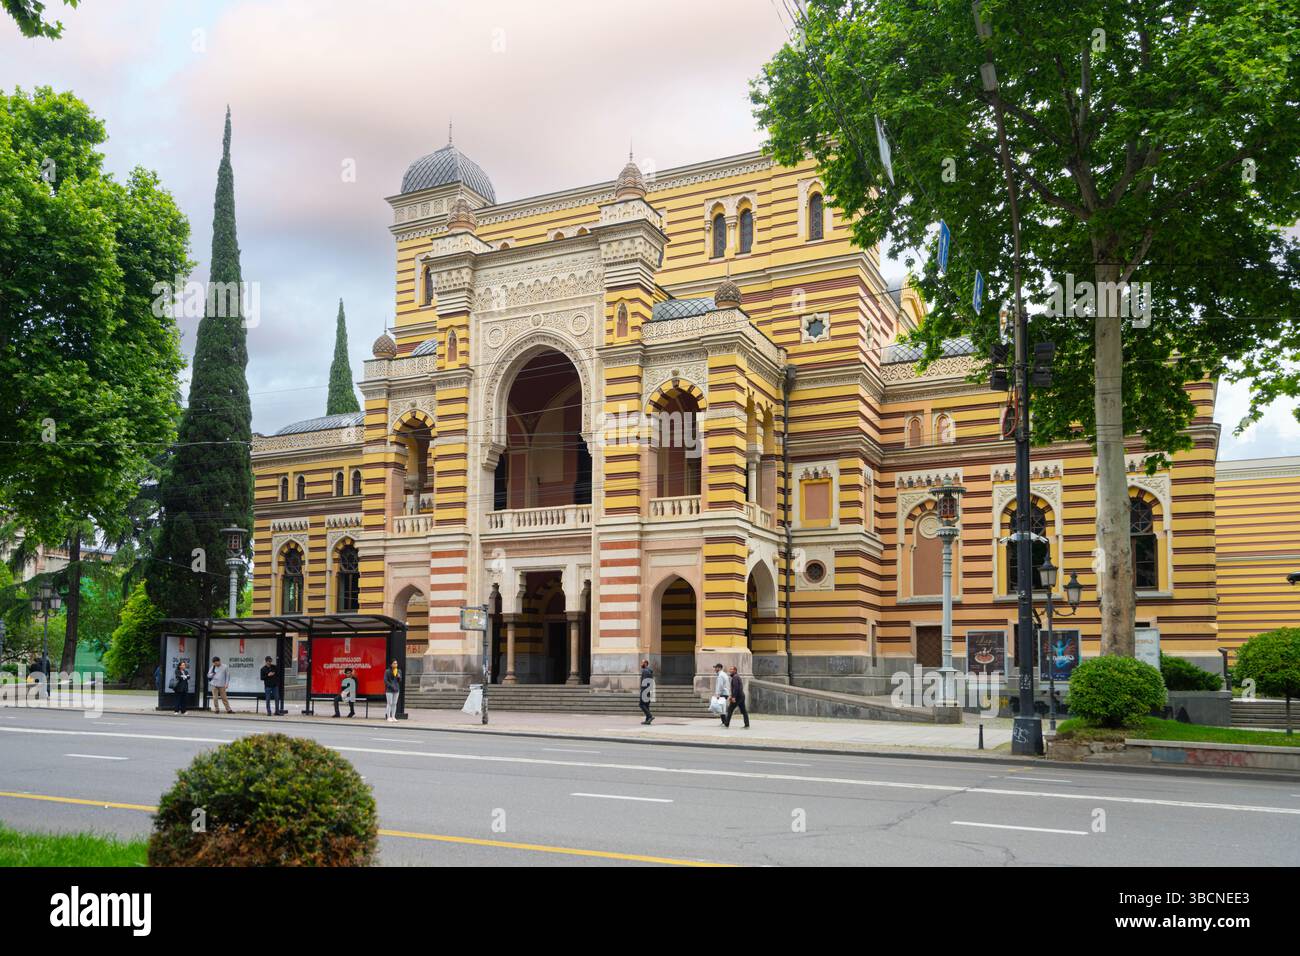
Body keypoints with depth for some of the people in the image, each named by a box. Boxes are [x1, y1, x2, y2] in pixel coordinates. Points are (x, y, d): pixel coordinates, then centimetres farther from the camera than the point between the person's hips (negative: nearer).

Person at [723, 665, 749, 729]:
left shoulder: (735, 677, -12)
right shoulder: (737, 676, 20)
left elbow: (735, 687, -22)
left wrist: (733, 697, -26)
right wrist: (732, 696, 29)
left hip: (737, 697, -10)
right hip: (742, 696, 10)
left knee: (730, 710, 0)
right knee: (743, 711, 5)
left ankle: (726, 724, 4)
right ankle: (747, 725, 1)